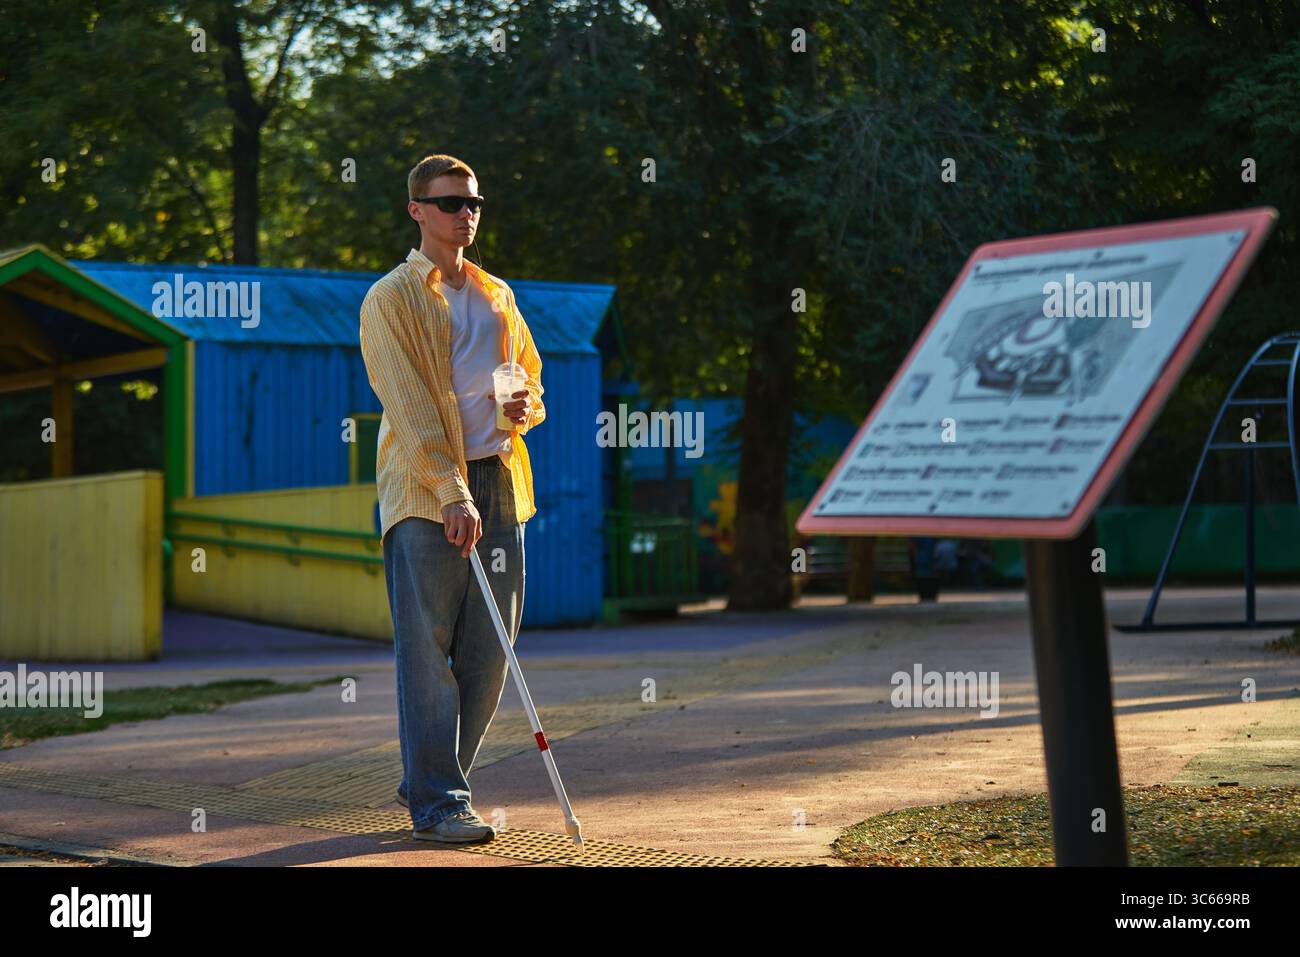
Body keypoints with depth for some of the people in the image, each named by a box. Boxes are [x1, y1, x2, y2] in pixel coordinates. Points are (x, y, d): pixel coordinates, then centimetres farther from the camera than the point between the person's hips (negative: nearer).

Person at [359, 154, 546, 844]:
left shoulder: (496, 295, 19)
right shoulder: (391, 299, -1)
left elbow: (531, 371, 28)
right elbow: (409, 407, -11)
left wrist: (527, 406, 2)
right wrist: (452, 493, -21)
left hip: (498, 482, 6)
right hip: (422, 489, -6)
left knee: (490, 647, 6)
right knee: (427, 649, -7)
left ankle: (428, 778, 19)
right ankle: (436, 801, -5)